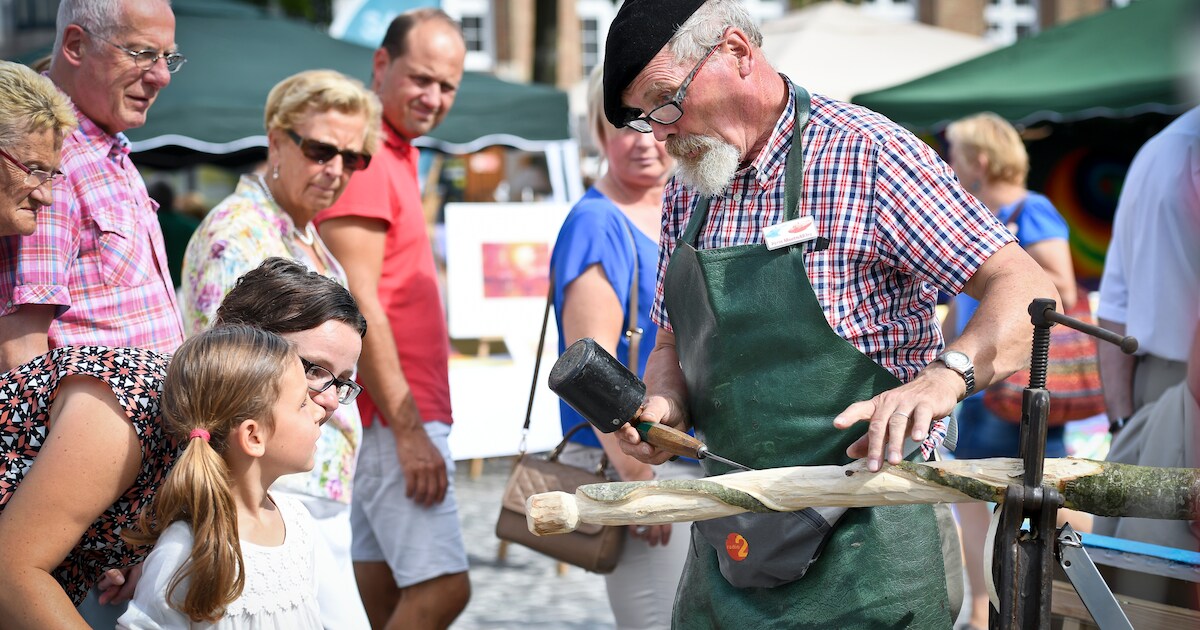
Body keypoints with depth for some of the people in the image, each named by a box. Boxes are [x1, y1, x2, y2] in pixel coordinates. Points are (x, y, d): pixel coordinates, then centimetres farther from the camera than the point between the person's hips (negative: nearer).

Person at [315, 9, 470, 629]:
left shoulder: (395, 154, 17)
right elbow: (356, 306, -19)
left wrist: (412, 417, 17)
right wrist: (408, 428, -20)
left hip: (398, 414, 10)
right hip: (393, 415, -10)